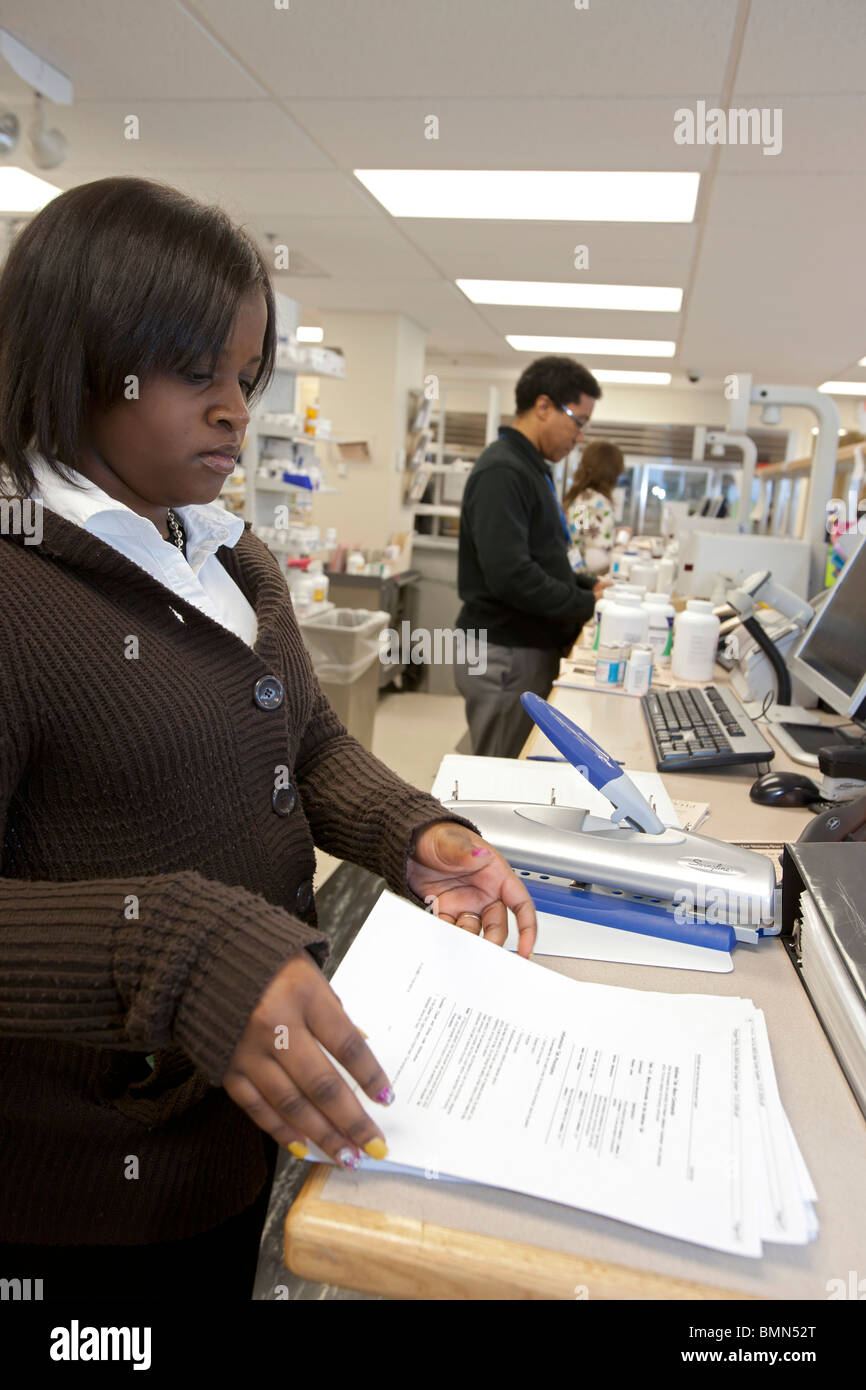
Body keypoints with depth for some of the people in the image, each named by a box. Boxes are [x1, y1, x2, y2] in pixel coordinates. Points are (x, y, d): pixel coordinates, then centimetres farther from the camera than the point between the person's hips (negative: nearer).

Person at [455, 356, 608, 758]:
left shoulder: (532, 468, 17)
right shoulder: (502, 471, -16)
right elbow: (510, 574, -26)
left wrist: (589, 584, 9)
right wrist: (588, 604, -16)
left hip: (531, 649, 10)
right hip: (505, 657, -10)